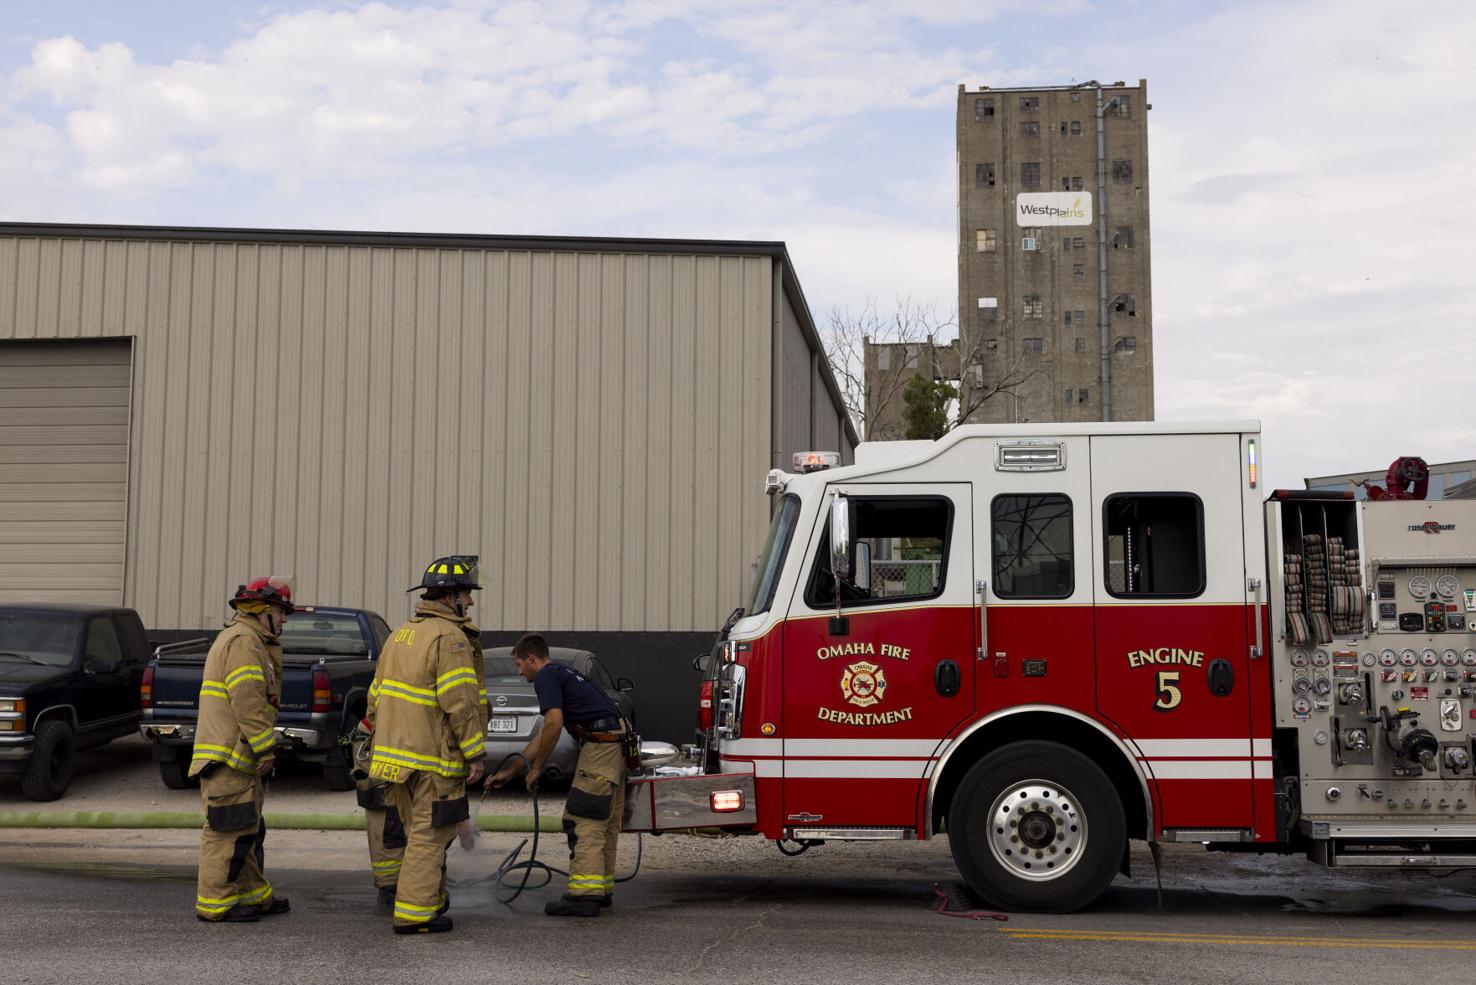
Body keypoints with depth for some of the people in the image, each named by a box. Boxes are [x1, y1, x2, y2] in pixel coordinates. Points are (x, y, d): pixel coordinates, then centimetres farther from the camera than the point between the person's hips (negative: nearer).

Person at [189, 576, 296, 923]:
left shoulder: (252, 642, 23)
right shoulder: (243, 641, -12)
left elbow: (264, 695, 24)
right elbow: (247, 701, -20)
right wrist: (266, 748, -19)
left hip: (238, 757, 11)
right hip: (228, 755, -11)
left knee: (249, 830, 17)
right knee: (229, 829, -8)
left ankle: (255, 895, 26)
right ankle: (215, 903, -4)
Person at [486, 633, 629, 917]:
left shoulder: (546, 676, -1)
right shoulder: (563, 673, 28)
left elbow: (554, 723, -15)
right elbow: (542, 736, 31)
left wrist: (537, 767, -4)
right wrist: (509, 771, 34)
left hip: (599, 744, -10)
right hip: (617, 743, 10)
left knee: (583, 821, -8)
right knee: (605, 822, 15)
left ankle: (583, 895, -10)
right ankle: (602, 889, 21)